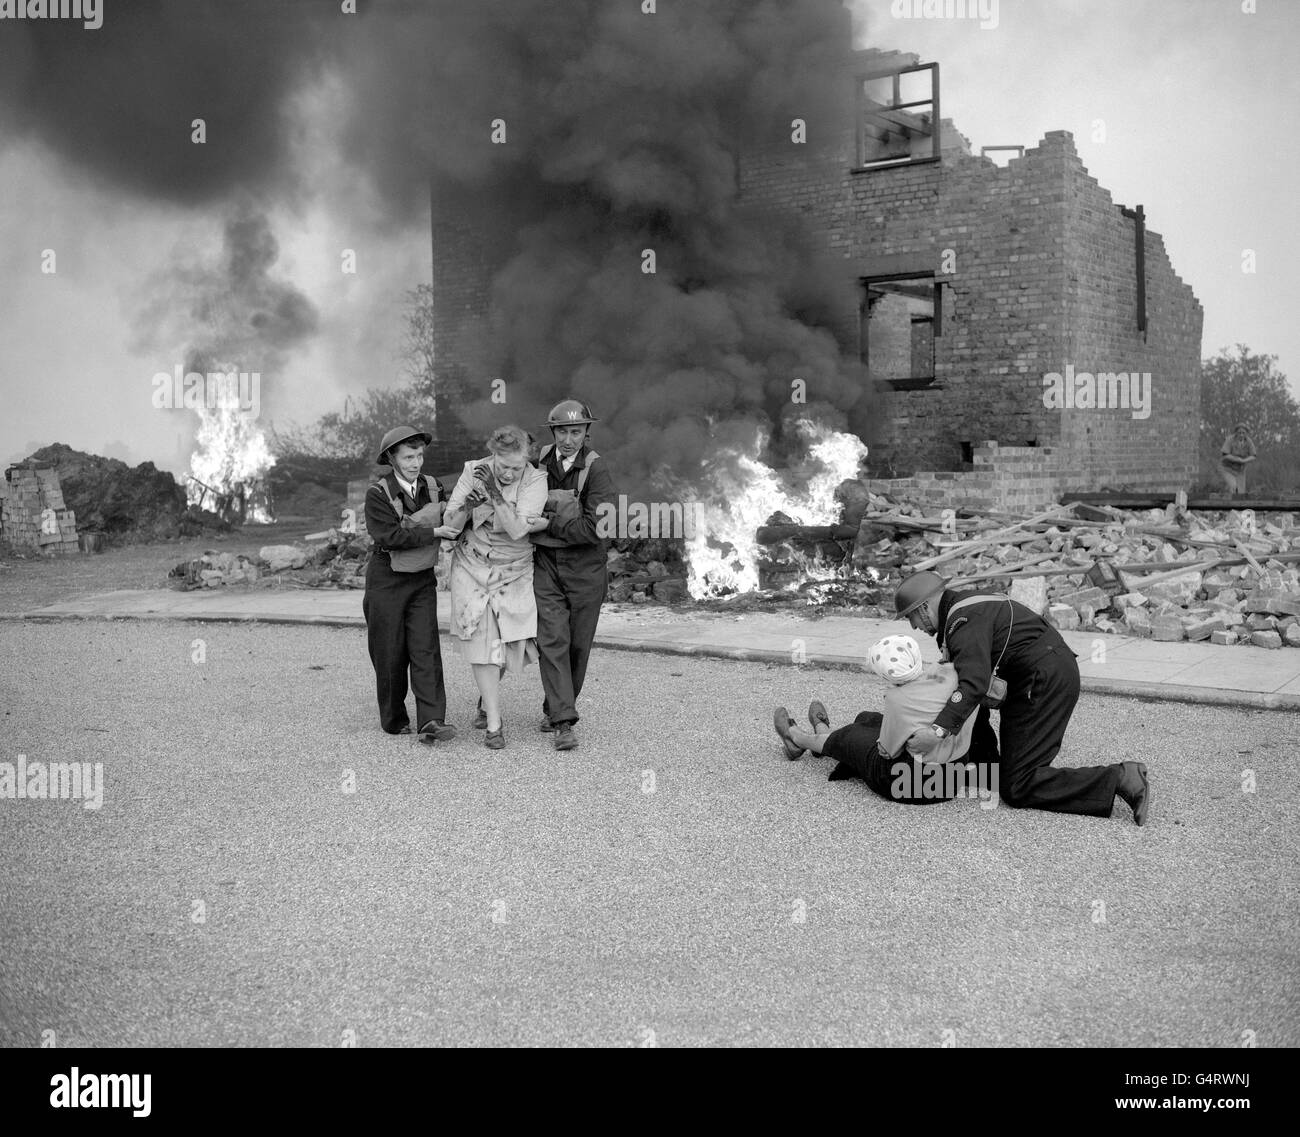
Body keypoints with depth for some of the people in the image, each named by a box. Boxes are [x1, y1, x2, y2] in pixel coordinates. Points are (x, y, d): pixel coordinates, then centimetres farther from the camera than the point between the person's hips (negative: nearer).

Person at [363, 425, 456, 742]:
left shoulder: (433, 488, 4)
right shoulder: (378, 494, -12)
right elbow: (390, 536, -22)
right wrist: (434, 532, -23)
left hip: (422, 578, 3)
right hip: (387, 580, -3)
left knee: (426, 649, -7)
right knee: (390, 653, 4)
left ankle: (432, 721, -12)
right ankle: (393, 719, 20)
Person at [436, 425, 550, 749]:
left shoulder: (534, 481, -14)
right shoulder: (473, 471, -9)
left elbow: (517, 530, -24)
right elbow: (450, 527, -9)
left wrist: (495, 493, -32)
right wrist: (465, 508, -29)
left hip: (515, 571, 0)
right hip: (472, 567, 0)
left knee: (511, 641, 2)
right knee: (483, 641, -7)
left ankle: (487, 698, 34)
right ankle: (494, 724, -4)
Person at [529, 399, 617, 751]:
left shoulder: (595, 468, -11)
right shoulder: (539, 461, 1)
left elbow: (595, 527, -20)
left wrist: (549, 523, -16)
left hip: (585, 566, -2)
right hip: (546, 563, 2)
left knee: (578, 644, 7)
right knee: (552, 640, -8)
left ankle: (555, 708, 27)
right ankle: (564, 722, -8)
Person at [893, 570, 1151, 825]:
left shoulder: (965, 621, -15)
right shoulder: (967, 602, 17)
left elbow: (974, 683, -30)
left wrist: (938, 731, -36)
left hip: (1043, 681, -11)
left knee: (1016, 788, -11)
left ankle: (1119, 780, -14)